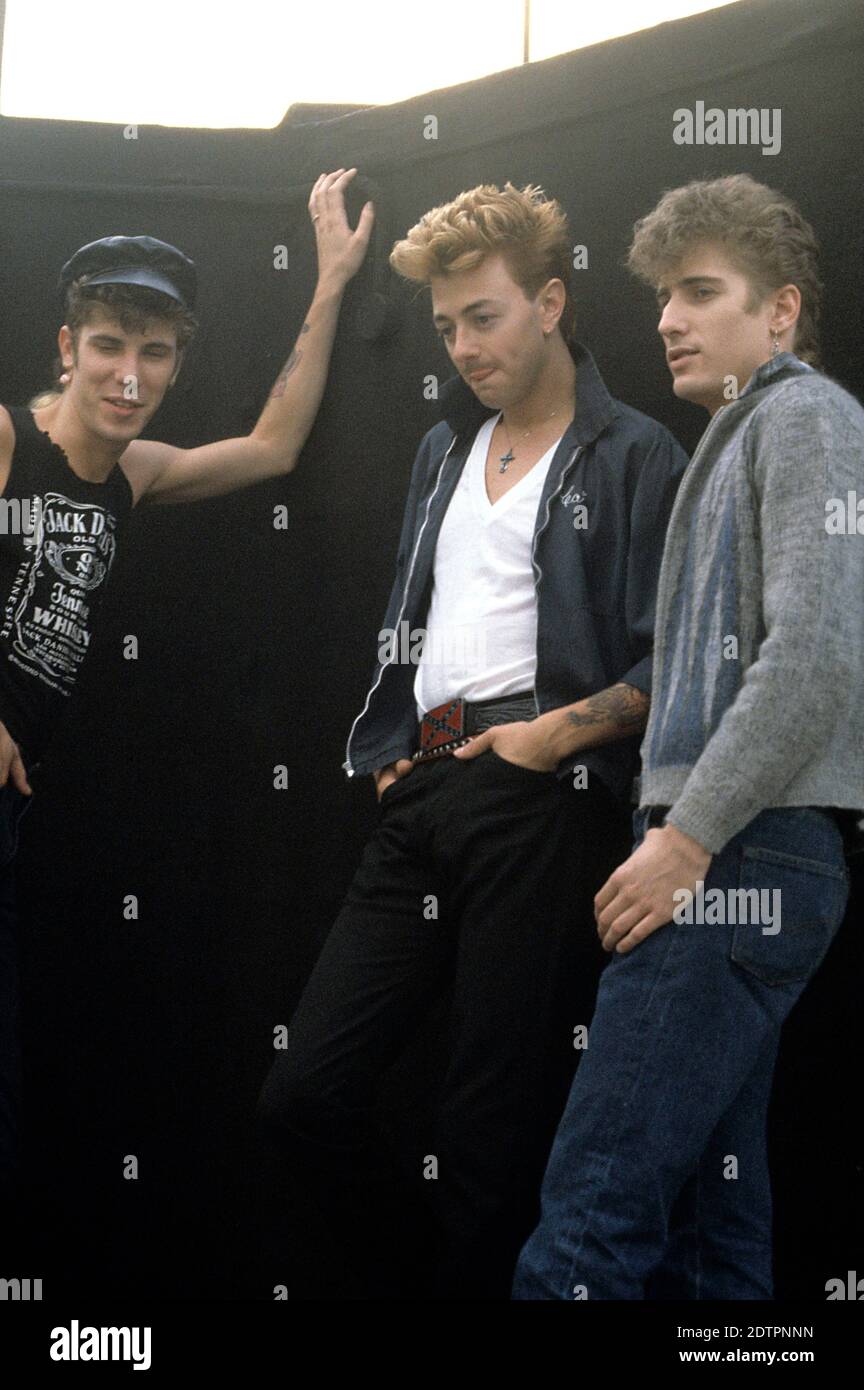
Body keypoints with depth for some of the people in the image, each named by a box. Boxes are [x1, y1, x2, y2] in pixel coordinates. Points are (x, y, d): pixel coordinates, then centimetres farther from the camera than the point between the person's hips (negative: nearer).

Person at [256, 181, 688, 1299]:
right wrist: (387, 751, 13)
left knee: (492, 1132, -3)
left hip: (542, 799, -7)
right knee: (303, 1092, 2)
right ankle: (417, 1278, 21)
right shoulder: (445, 449, 23)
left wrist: (560, 730, -16)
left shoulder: (635, 457, 1)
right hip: (423, 794, 7)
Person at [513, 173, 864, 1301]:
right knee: (710, 1228, 9)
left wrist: (688, 835, -18)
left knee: (590, 1216, -15)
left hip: (743, 858, -10)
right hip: (724, 861, 10)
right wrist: (677, 835, 14)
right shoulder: (742, 437, 25)